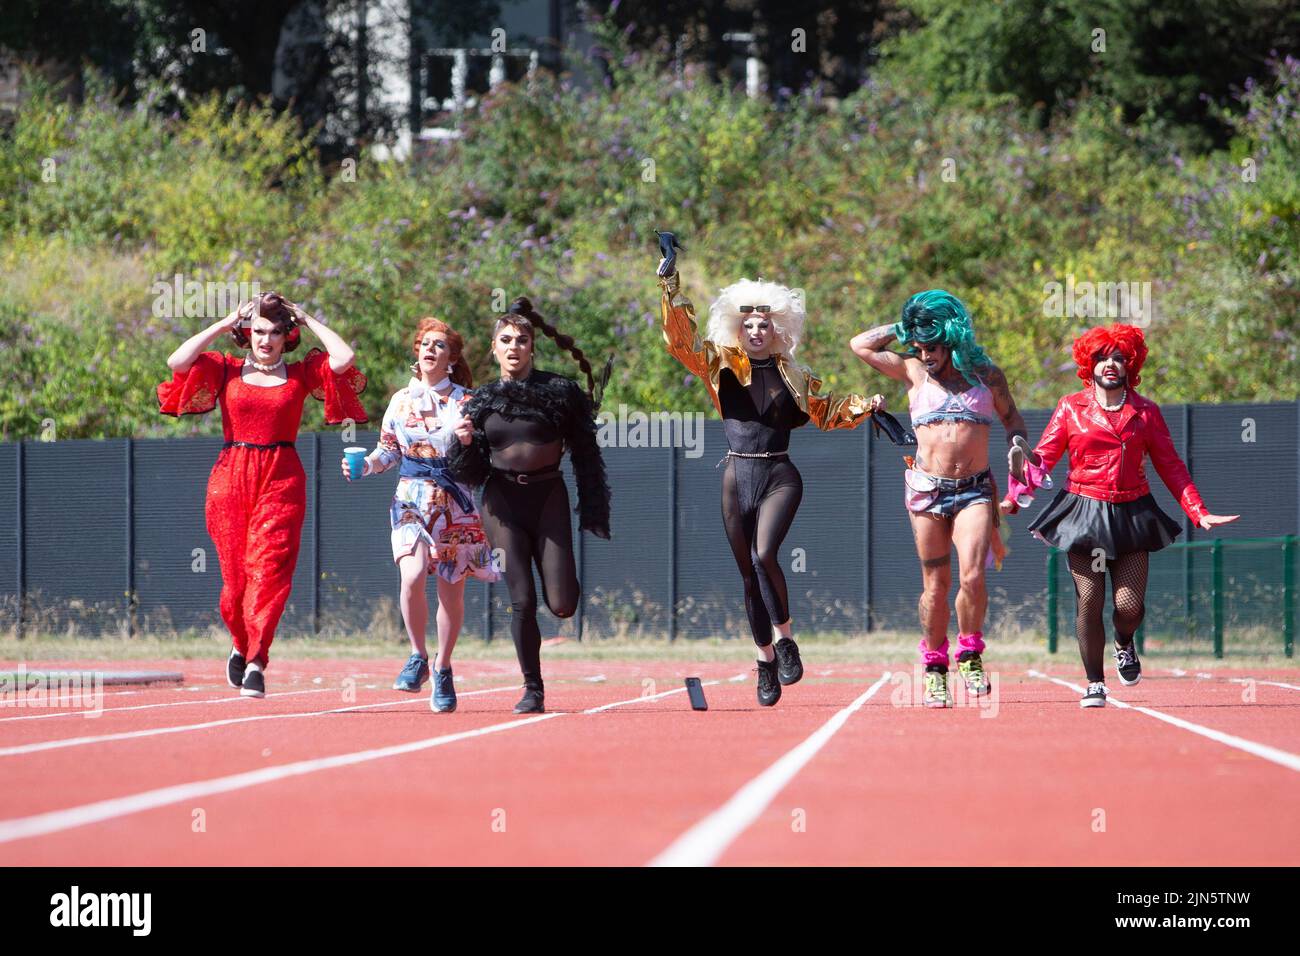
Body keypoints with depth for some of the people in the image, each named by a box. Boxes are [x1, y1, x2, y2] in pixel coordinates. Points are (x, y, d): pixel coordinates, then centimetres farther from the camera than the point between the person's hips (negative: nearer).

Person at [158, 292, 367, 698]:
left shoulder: (301, 374, 9)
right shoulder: (226, 370, 9)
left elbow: (344, 359, -6)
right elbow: (177, 362, -5)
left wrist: (308, 321, 6)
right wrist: (223, 326, 2)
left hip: (281, 480, -1)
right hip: (230, 478, 1)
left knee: (268, 567, -13)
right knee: (235, 570, 0)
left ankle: (256, 660, -18)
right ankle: (241, 645, 25)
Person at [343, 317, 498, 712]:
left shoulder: (466, 401, 4)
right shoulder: (402, 401, 10)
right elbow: (389, 452, 16)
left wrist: (471, 441, -17)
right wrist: (365, 465, -4)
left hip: (456, 501, 0)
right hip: (412, 499, 0)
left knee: (451, 589, 3)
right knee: (412, 577, -21)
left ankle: (443, 671, 19)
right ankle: (418, 657, 0)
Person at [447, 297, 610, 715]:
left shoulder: (559, 391, -1)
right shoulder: (480, 401, 5)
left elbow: (585, 454, 1)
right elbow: (470, 472, 8)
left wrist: (594, 513, -2)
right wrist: (465, 442, -13)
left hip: (548, 496, -1)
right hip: (502, 500, 1)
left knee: (562, 605, -9)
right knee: (522, 600, -6)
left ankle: (562, 580, 30)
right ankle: (532, 689, 6)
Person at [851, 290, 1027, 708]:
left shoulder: (987, 375, 8)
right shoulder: (914, 372, 9)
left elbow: (1011, 416, 23)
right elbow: (860, 344, 11)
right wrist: (903, 328, 11)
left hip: (974, 489, -1)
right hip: (927, 488, 1)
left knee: (972, 576, -17)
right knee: (936, 583, 3)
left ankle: (970, 656, 2)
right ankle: (934, 668, 14)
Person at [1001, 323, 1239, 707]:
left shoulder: (1145, 412, 8)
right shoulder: (1071, 408, 4)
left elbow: (1171, 468, 10)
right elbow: (1042, 459, 3)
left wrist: (1199, 513, 2)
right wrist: (1012, 500, -9)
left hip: (1132, 515, 1)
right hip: (1084, 513, -1)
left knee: (1129, 605, -8)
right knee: (1089, 601, -6)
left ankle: (1124, 645, 27)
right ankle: (1094, 683, 8)